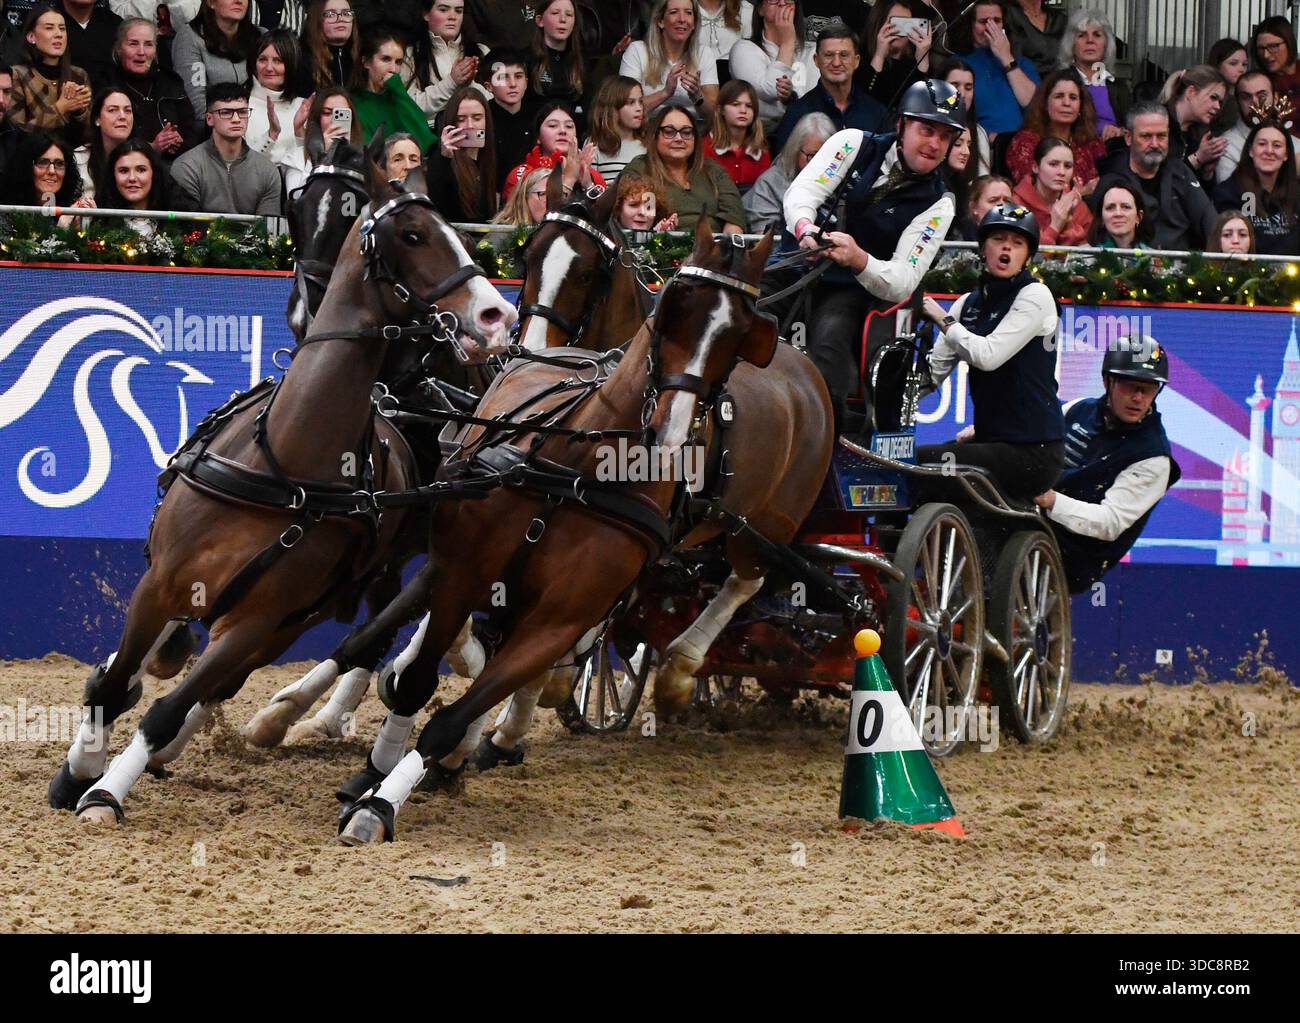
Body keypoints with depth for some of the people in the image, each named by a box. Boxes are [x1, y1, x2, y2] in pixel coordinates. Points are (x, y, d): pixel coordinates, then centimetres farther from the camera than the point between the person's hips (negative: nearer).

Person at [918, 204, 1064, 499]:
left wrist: (944, 320, -7)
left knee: (922, 461, -20)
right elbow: (933, 372, 8)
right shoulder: (969, 302, 14)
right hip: (991, 440, 7)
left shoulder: (1035, 295, -7)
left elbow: (988, 355, -20)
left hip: (1033, 452, -7)